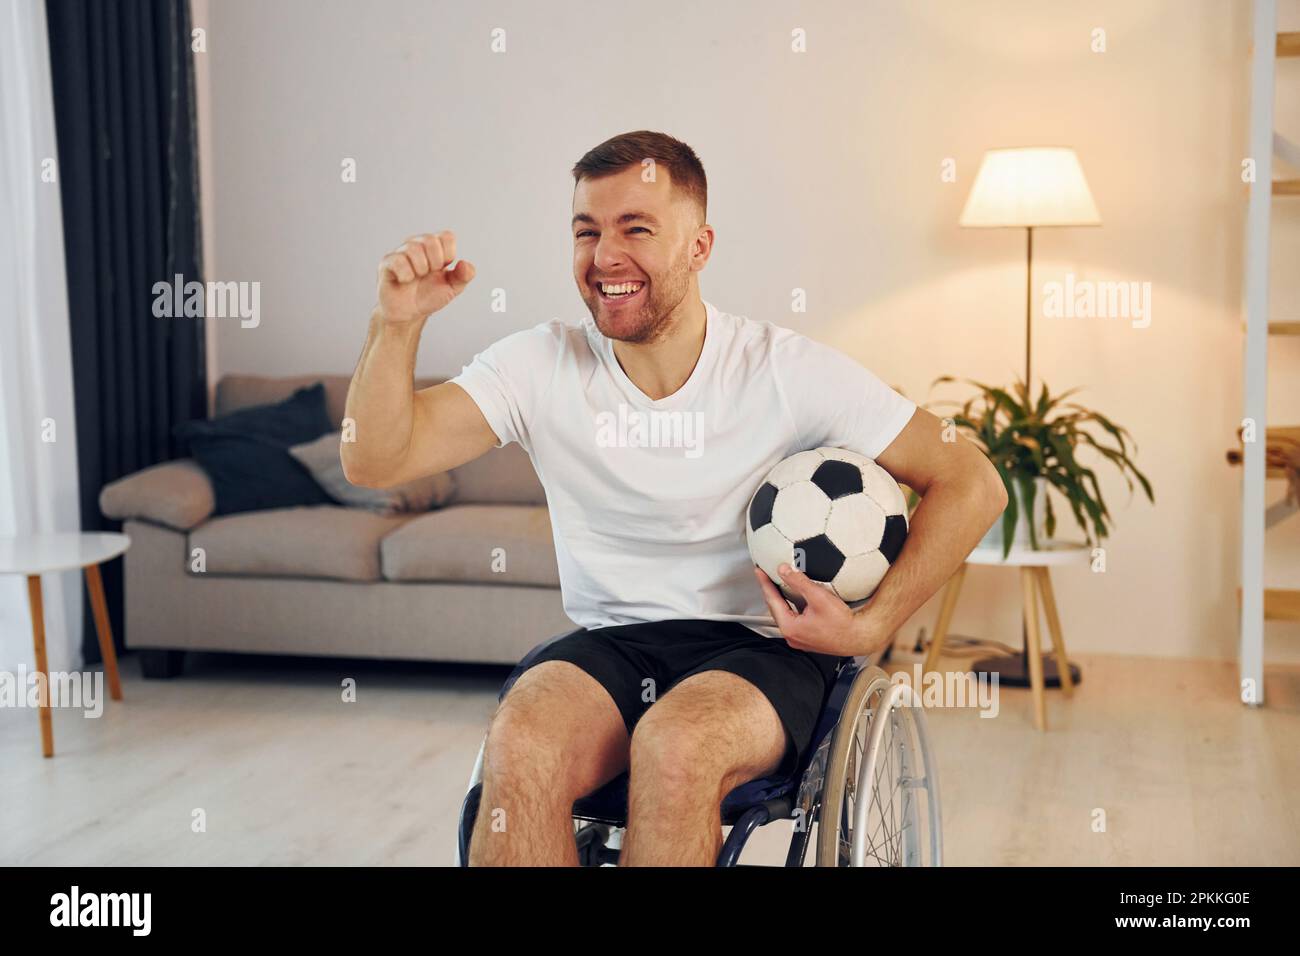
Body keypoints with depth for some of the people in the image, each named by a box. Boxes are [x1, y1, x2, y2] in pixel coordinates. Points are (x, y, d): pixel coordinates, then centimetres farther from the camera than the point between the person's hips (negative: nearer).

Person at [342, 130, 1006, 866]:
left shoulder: (787, 371, -8)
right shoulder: (541, 365, -1)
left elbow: (972, 484, -4)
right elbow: (374, 462, -8)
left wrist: (871, 629, -12)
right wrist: (398, 324, -23)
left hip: (759, 648, -1)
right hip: (606, 646, 2)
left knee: (675, 746, -35)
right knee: (519, 745, -31)